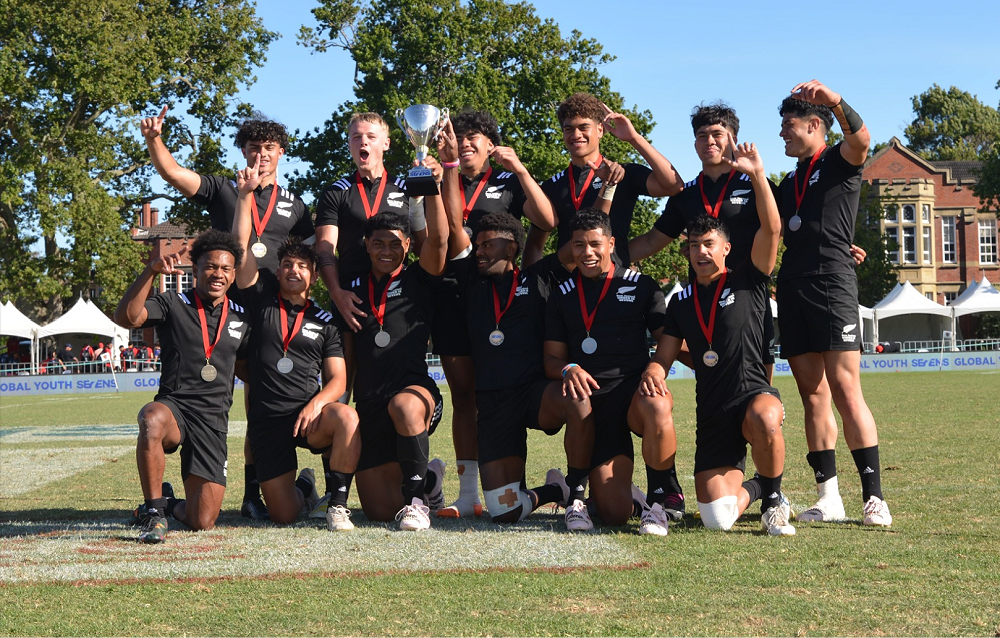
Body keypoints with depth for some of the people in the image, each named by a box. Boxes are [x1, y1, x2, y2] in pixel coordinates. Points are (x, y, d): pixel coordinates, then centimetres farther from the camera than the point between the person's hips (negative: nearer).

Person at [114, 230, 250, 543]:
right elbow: (126, 317, -14)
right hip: (173, 407, -3)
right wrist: (151, 271, -23)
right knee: (153, 420, -43)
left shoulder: (241, 318, 14)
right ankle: (153, 510, -24)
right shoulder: (173, 304, 3)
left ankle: (170, 506, 33)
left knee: (202, 521, -6)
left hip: (214, 419, 3)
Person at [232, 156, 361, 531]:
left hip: (308, 414, 0)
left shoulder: (324, 322, 10)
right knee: (284, 515, -6)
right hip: (266, 420, 0)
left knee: (347, 418, -36)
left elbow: (338, 379, 4)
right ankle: (304, 488, 33)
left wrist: (317, 403, -16)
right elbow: (241, 247, 0)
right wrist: (246, 194, -5)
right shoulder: (261, 299, 9)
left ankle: (338, 503, -20)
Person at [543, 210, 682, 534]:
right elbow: (552, 357, 15)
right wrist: (568, 370, -10)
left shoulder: (641, 286, 10)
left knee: (656, 408, -42)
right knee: (614, 512, -14)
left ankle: (663, 497, -17)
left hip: (634, 389, -1)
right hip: (593, 400, 1)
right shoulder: (563, 296, 16)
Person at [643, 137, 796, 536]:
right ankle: (753, 489, 27)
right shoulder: (681, 301, 15)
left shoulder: (747, 281, 3)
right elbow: (664, 356, 14)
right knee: (717, 520, -12)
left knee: (764, 420, -43)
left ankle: (773, 498, -12)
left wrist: (757, 174, -20)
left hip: (755, 394, -3)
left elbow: (771, 229, -12)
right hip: (711, 413, 3)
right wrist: (653, 373, -10)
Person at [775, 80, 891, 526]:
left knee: (845, 391, -13)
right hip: (792, 288, 7)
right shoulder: (789, 182, 25)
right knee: (813, 395, 3)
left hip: (832, 284, -7)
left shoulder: (839, 163, 4)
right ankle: (829, 497, 4)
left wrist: (834, 100, -36)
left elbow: (861, 139, -19)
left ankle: (874, 497, -13)